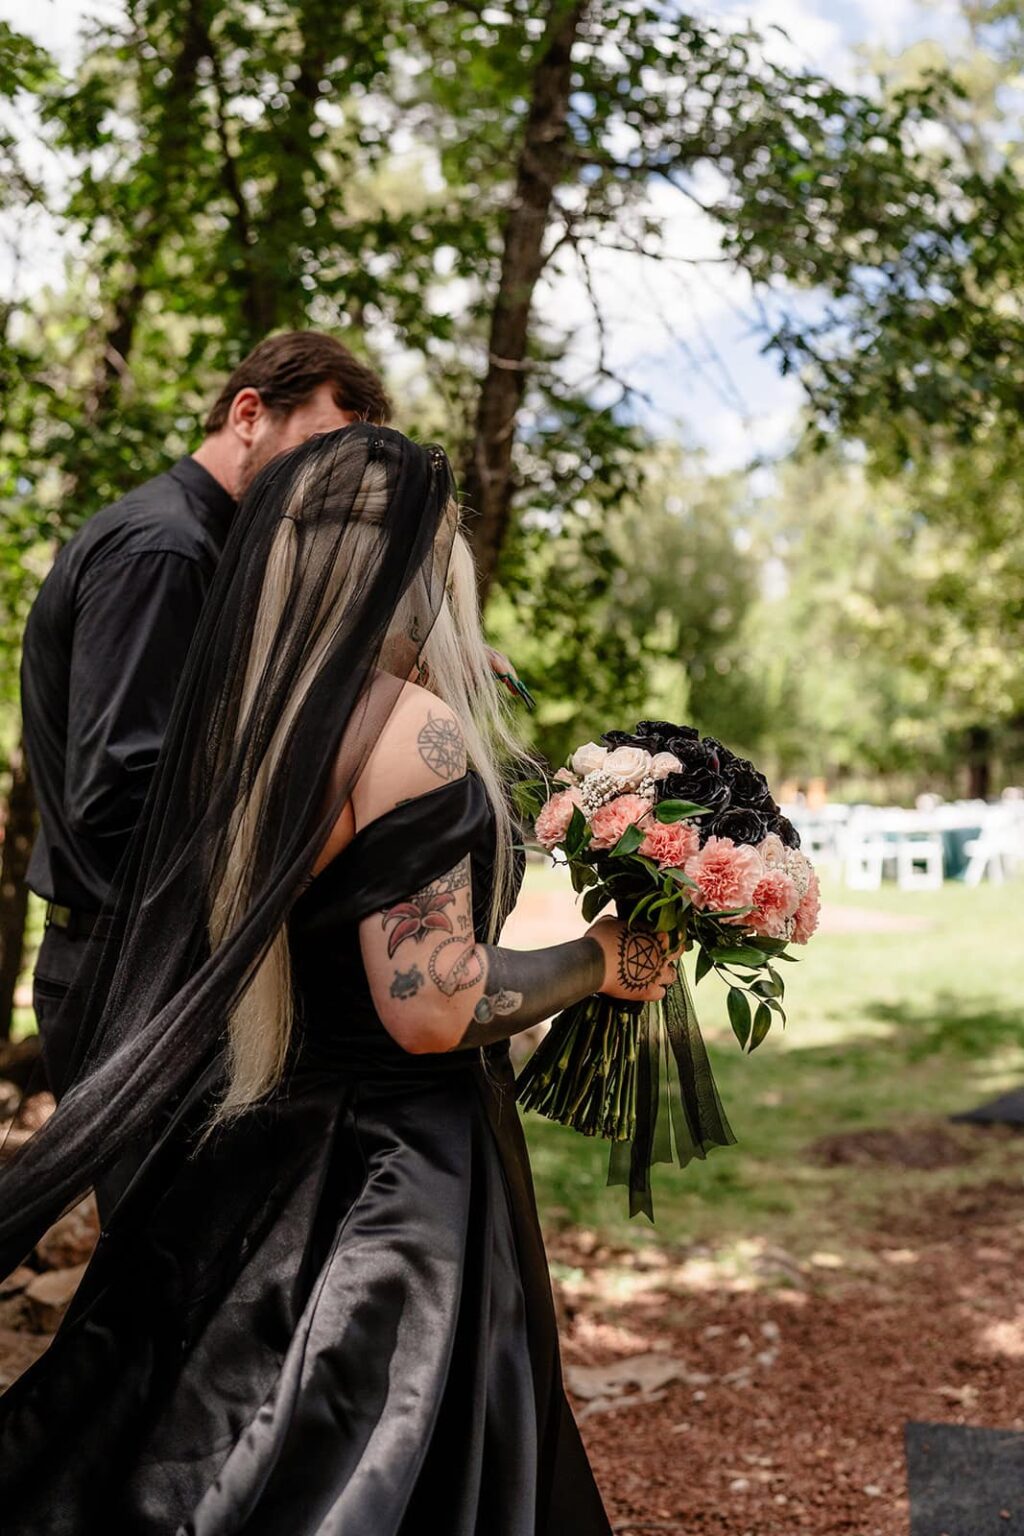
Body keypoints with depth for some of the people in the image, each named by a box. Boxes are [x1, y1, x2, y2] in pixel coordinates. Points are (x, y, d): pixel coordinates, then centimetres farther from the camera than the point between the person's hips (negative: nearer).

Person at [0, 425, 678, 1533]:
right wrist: (597, 962, -8)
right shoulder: (409, 723, -18)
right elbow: (431, 1006, -23)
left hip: (238, 1173, 8)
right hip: (392, 1190, -8)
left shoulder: (242, 722, 6)